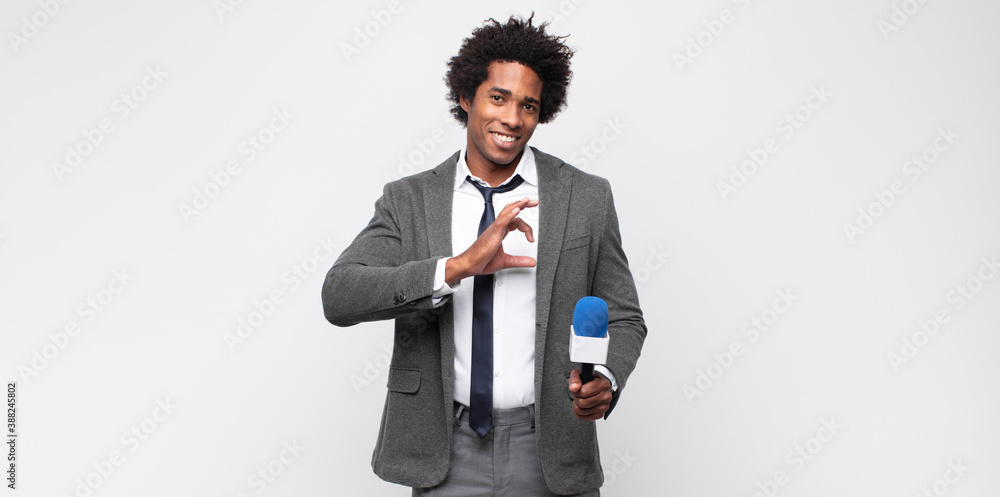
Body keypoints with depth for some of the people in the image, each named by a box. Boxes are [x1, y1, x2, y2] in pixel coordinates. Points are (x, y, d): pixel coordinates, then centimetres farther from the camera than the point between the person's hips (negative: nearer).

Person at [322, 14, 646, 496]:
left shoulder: (587, 198, -1)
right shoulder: (409, 199, 0)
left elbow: (623, 318, 5)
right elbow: (339, 296, -13)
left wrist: (605, 380, -16)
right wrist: (458, 266, -24)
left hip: (549, 455, 0)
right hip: (447, 456, 1)